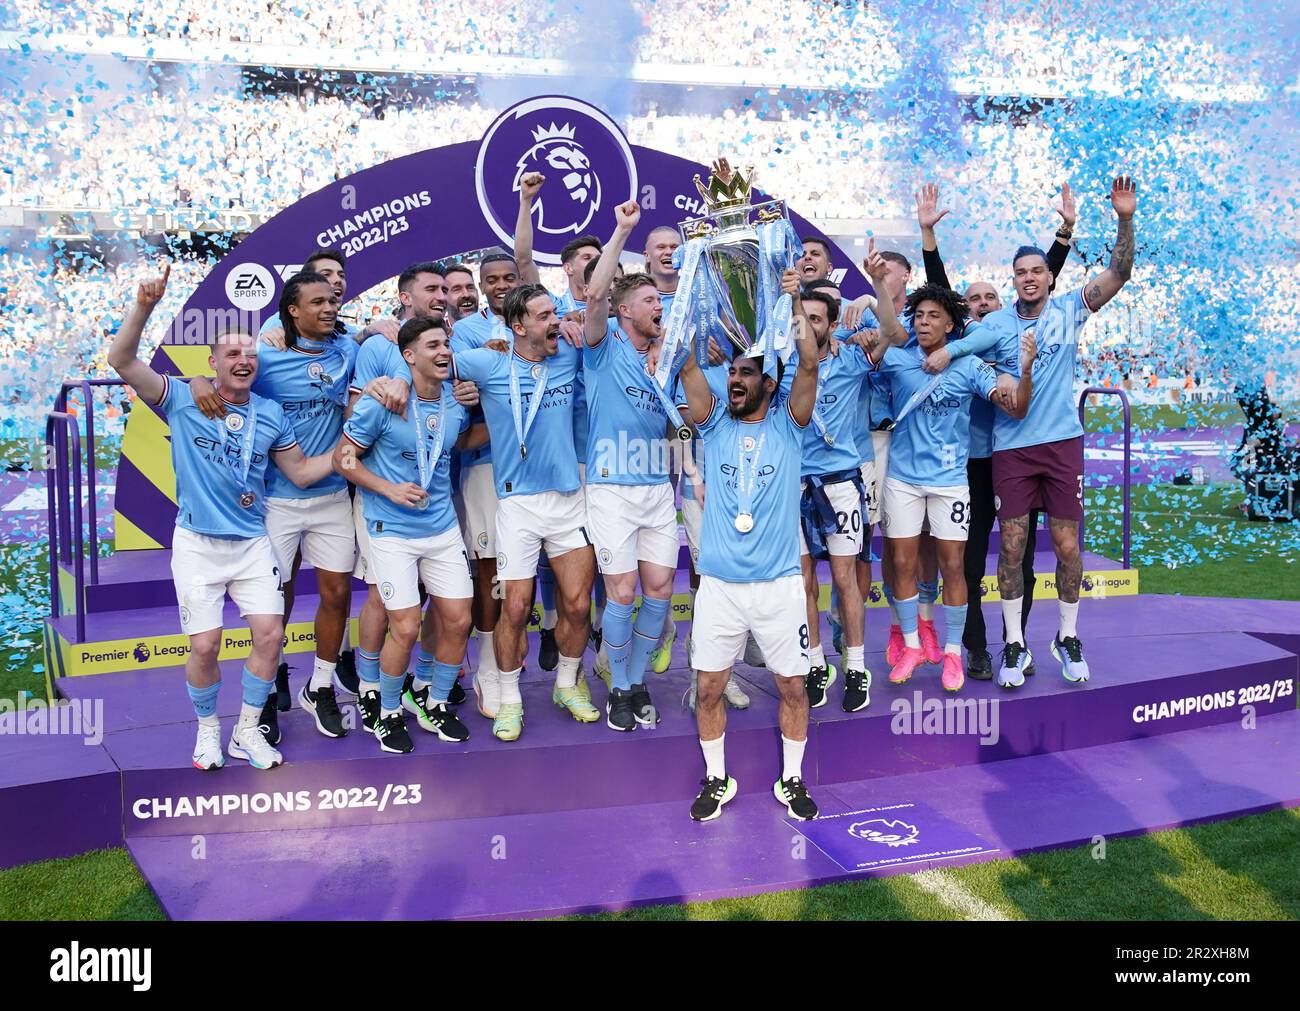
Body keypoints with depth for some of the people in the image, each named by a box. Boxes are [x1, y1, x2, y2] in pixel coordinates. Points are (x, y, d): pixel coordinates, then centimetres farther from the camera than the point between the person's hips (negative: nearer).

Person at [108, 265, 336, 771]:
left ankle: (247, 730, 14)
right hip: (197, 543, -3)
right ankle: (208, 729, 21)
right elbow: (122, 360, -14)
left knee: (269, 634, -5)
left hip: (252, 542, 3)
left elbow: (301, 471, 11)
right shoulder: (183, 399, -4)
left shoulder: (270, 414, 4)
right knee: (205, 645, -5)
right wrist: (144, 307, -28)